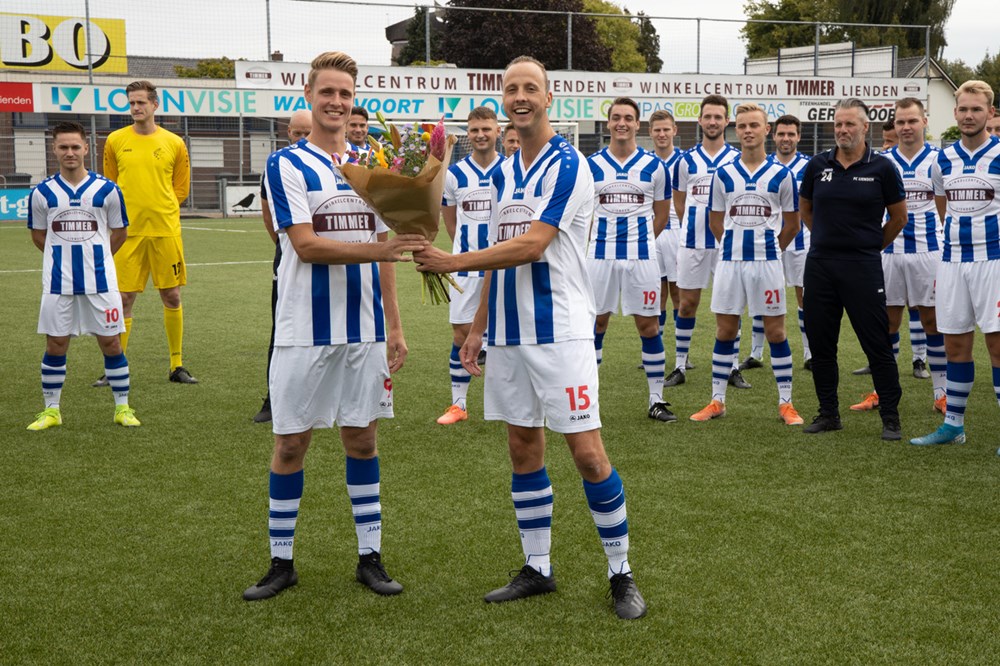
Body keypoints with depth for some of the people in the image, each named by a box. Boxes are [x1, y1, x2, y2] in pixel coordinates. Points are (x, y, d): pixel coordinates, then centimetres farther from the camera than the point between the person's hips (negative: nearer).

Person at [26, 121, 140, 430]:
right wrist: (62, 257, 9)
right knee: (55, 344, 4)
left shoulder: (107, 190, -2)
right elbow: (38, 234, 13)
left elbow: (119, 232, 9)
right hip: (57, 283, 1)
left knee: (111, 342, 3)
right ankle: (51, 410, 17)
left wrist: (95, 257, 11)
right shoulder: (42, 193, 1)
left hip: (100, 280, -1)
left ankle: (122, 407, 15)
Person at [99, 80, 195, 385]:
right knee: (123, 298, 0)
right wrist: (125, 212, 3)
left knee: (172, 296, 5)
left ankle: (177, 366, 16)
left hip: (165, 230, 0)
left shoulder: (174, 143, 4)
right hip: (128, 231, 0)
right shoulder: (115, 141, 5)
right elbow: (109, 184, 15)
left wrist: (161, 208, 1)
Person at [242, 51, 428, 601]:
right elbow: (305, 245, -16)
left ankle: (370, 557, 19)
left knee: (362, 439, 9)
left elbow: (383, 251, 14)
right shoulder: (286, 165, -4)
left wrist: (394, 327, 10)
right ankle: (281, 562, 16)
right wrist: (379, 249, -26)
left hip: (365, 330, 4)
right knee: (290, 443, 3)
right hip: (304, 333, -4)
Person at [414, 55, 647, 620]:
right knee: (524, 448, 11)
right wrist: (478, 326, 17)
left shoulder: (568, 165, -10)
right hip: (509, 335, 7)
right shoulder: (503, 173, 15)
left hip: (560, 332, -7)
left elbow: (530, 246, -19)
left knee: (587, 452, -6)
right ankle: (538, 568, 22)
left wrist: (451, 262, -16)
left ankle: (621, 573, 8)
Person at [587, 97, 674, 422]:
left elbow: (661, 213, 12)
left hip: (641, 255, 0)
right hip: (600, 255, 1)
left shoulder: (654, 165, 3)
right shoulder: (590, 165, 4)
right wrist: (599, 243, 6)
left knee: (648, 325, 1)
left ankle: (656, 400, 9)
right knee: (596, 323, 6)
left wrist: (639, 241, 8)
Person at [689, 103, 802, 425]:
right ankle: (717, 401, 15)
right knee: (725, 331, 6)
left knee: (775, 330, 2)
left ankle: (786, 403, 11)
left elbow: (792, 223, 9)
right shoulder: (723, 174, 4)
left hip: (768, 262, -2)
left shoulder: (781, 175, 1)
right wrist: (736, 246, 13)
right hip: (730, 262, 2)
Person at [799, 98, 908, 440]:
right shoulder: (817, 166, 5)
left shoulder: (882, 168, -2)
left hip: (863, 269, -3)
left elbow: (899, 217, 8)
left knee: (877, 345, -2)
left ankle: (890, 418, 7)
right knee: (821, 344, 8)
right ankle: (829, 413, 20)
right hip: (819, 267, 4)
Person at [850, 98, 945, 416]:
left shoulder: (939, 159, 0)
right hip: (889, 250, 2)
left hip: (929, 250, -2)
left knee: (932, 319, 2)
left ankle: (942, 393, 10)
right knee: (888, 320, 6)